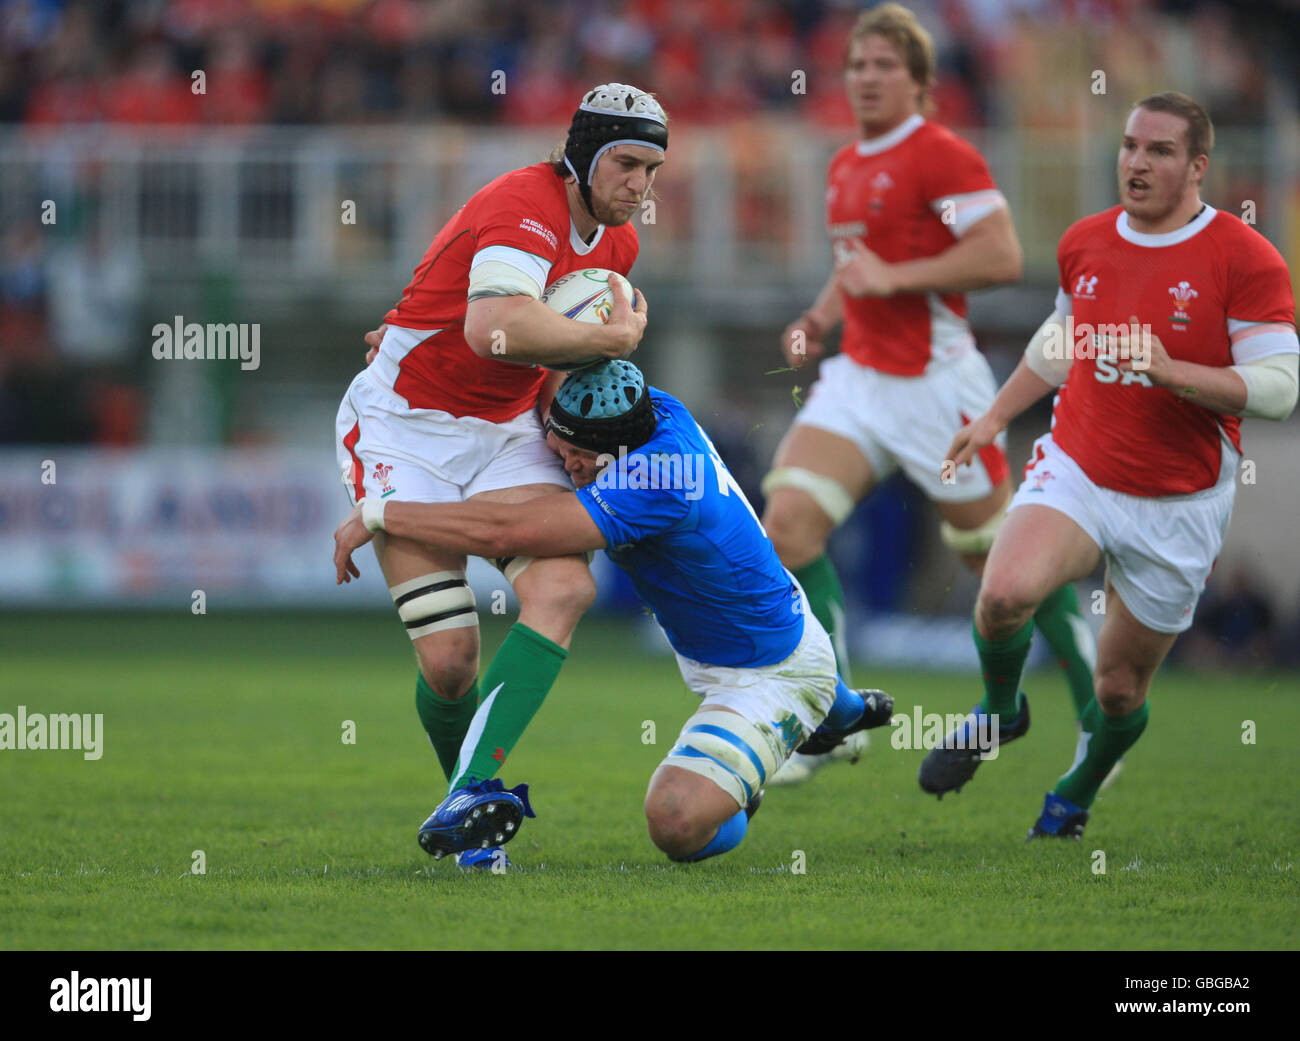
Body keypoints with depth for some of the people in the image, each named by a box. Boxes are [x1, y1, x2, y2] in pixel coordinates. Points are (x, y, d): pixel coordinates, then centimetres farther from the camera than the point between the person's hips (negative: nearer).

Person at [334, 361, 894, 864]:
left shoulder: (653, 485, -37)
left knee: (676, 827, -26)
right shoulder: (652, 407, -12)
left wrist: (376, 514, -32)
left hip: (775, 675, -9)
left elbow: (506, 533, -40)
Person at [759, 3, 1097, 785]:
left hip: (935, 382, -8)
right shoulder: (846, 167, 14)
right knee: (790, 516, -11)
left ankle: (1102, 705, 19)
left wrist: (893, 278, -21)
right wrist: (820, 318, 11)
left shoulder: (942, 156, -12)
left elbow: (1002, 257, -20)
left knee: (1001, 555, 1)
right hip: (859, 376, 8)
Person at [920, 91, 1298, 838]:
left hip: (1178, 508, -2)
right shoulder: (1085, 243, 4)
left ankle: (1078, 794, 38)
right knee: (1006, 592, -27)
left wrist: (1171, 371, -28)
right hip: (1077, 469, 3)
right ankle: (1001, 709, 6)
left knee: (1122, 689, 6)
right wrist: (995, 418, 26)